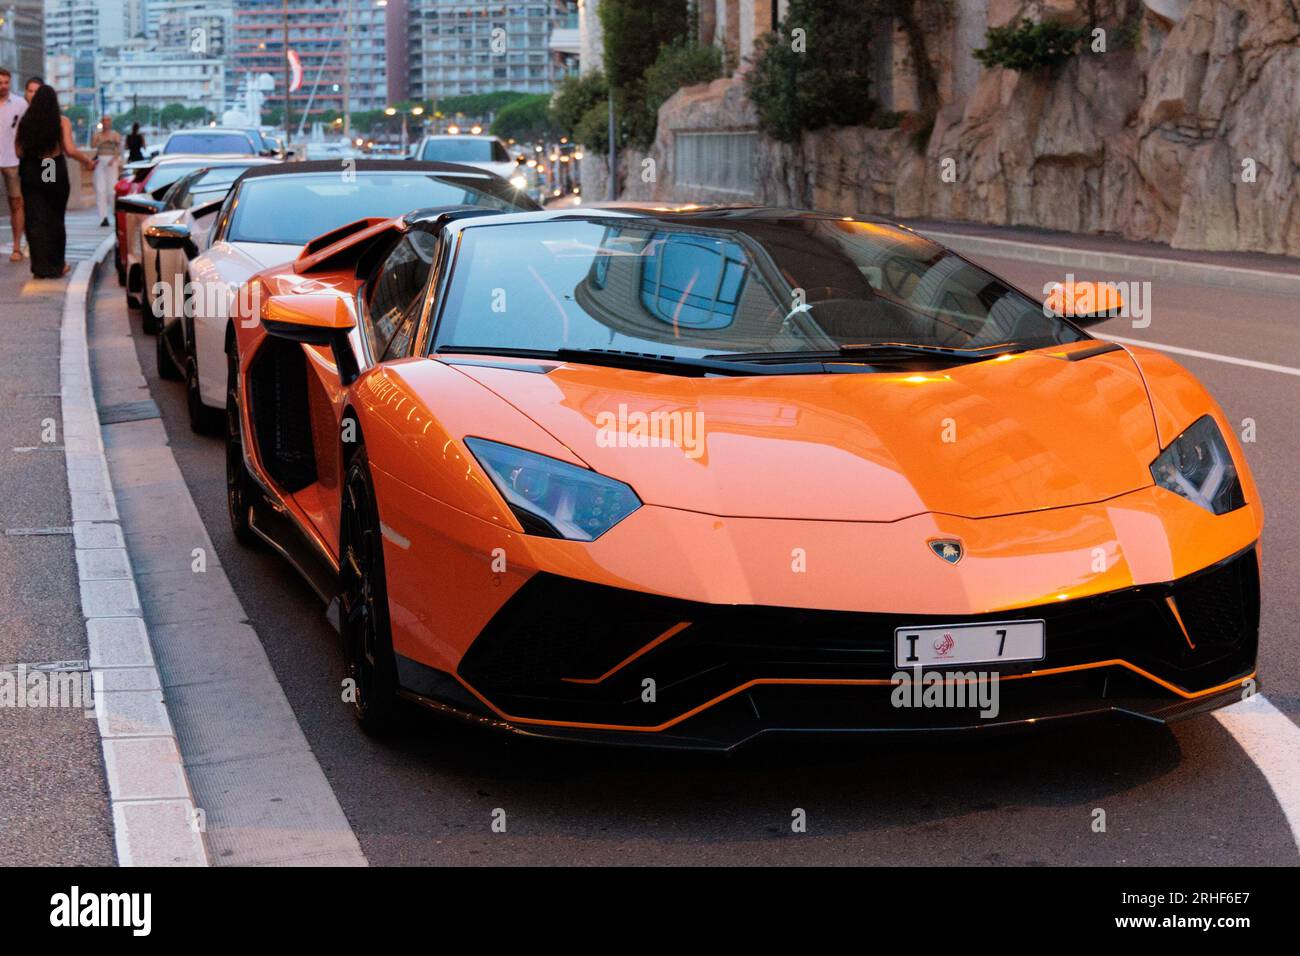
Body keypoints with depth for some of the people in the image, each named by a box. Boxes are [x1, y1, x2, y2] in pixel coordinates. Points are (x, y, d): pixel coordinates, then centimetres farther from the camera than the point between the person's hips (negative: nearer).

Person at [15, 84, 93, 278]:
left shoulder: (25, 122, 0)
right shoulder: (61, 121, -6)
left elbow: (19, 151, 2)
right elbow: (70, 150, -13)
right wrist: (87, 161, 3)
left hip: (30, 174, 1)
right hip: (56, 174, -1)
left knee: (35, 220, 3)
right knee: (55, 219, 12)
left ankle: (41, 267, -2)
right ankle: (57, 265, 21)